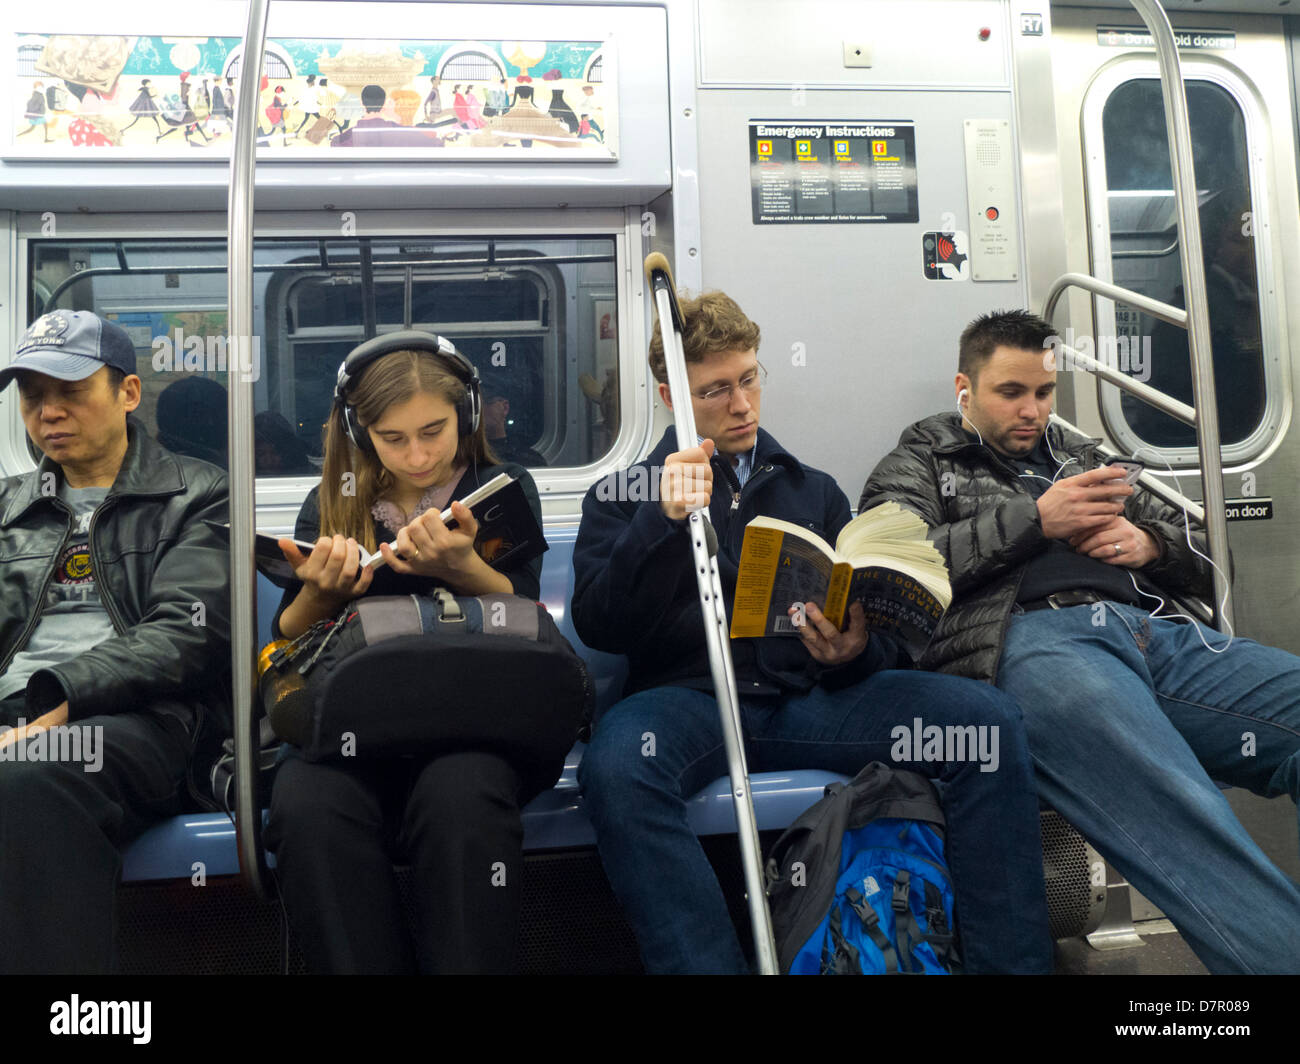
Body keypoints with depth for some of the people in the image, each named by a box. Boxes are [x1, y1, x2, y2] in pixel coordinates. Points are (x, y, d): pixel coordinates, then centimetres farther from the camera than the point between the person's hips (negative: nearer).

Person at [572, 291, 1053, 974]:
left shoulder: (812, 490, 22)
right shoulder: (621, 496, 15)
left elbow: (880, 640, 18)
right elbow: (598, 628, -1)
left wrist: (855, 653, -8)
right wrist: (662, 519, -15)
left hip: (808, 695, 3)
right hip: (688, 697, -2)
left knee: (989, 721, -22)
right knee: (615, 767, -38)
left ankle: (1011, 962, -11)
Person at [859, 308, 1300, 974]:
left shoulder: (1078, 457, 37)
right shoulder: (917, 466, 23)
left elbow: (1203, 556, 38)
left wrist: (1146, 541, 12)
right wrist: (1034, 518, -1)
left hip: (1153, 631, 6)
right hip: (1028, 638, -5)